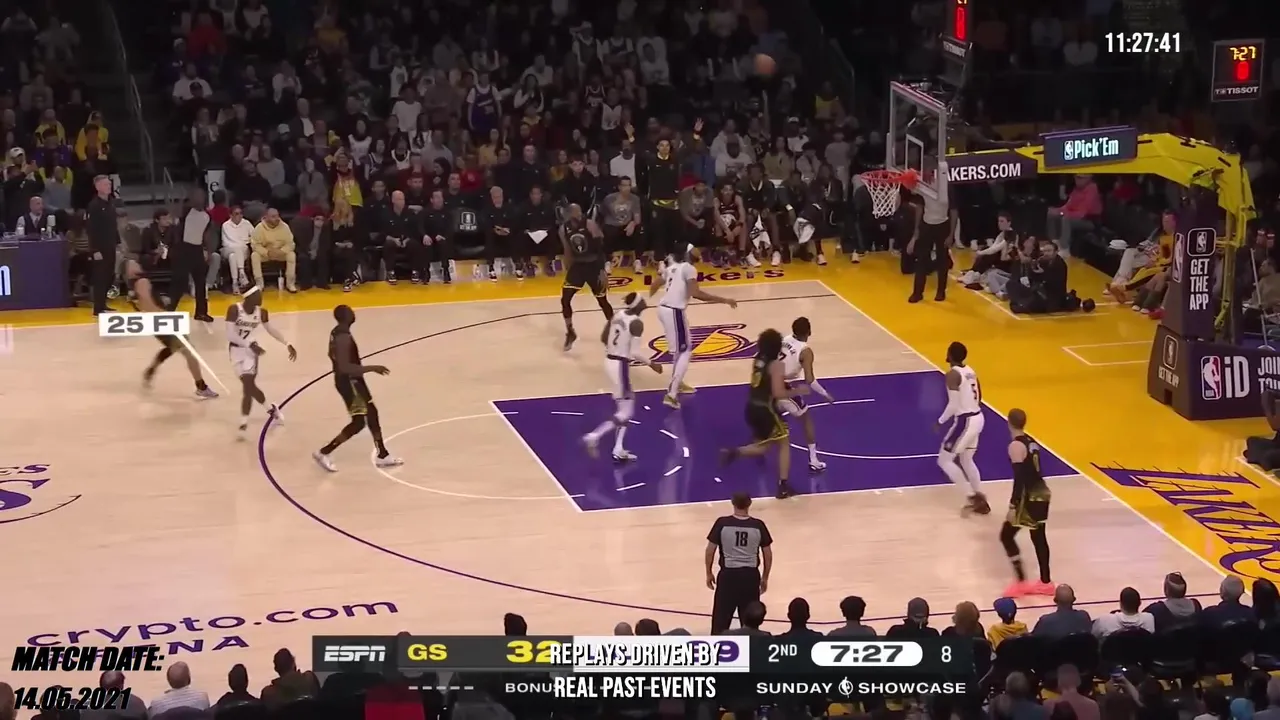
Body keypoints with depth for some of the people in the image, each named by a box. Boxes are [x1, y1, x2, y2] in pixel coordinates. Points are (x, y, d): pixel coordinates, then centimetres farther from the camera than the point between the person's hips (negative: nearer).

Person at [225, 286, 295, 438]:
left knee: (248, 386, -12)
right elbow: (230, 335, -23)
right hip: (236, 350, -1)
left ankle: (243, 424, -3)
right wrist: (250, 344, -31)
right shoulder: (234, 309, -18)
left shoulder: (261, 312, -6)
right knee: (249, 386, 3)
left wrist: (287, 344, 11)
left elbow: (270, 329, 12)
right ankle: (271, 409, 27)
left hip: (250, 350, 1)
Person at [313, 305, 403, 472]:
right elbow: (345, 367, -33)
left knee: (372, 413, 16)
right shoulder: (344, 338, -28)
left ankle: (383, 456, 25)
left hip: (348, 380, 10)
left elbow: (333, 356, 18)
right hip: (349, 382, -10)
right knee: (358, 422, -2)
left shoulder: (337, 332, 4)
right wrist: (372, 368, -29)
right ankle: (324, 453, 6)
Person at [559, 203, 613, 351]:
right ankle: (570, 333, 16)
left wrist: (602, 271, -21)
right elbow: (568, 251, 9)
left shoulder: (590, 225, -19)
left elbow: (601, 248, -17)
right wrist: (568, 270, 12)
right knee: (565, 299, -3)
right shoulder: (564, 229, -5)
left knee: (602, 301, 4)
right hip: (577, 265, 4)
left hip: (593, 266, -4)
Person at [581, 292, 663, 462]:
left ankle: (618, 450, 18)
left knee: (624, 408, 18)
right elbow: (633, 353, -22)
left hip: (610, 361, 9)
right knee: (625, 412, 0)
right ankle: (593, 437, -9)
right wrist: (651, 364, -7)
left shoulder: (618, 314, 5)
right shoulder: (636, 323, -18)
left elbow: (603, 338, 13)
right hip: (620, 365, -9)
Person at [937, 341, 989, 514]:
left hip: (965, 421, -9)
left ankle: (973, 497, -1)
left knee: (944, 461, 2)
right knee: (966, 460, 23)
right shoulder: (970, 371, 9)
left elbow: (953, 405, -22)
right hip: (977, 418, 9)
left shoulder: (953, 374, -18)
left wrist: (941, 421, -10)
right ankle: (980, 501, 25)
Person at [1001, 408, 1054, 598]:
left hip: (1029, 496, -9)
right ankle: (1045, 582, 24)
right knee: (1038, 537, 17)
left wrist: (1013, 506, -21)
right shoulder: (1031, 442, 8)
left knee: (1006, 536, 2)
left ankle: (1021, 582, 1)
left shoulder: (1016, 446, -17)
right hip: (1041, 493, 9)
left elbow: (1019, 479, -22)